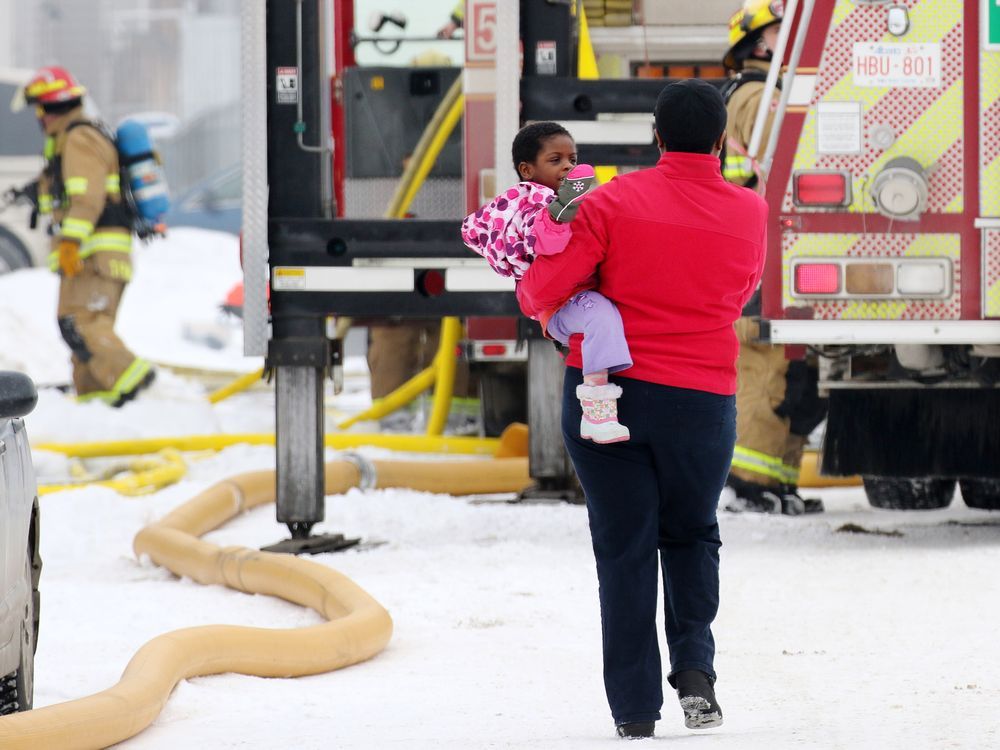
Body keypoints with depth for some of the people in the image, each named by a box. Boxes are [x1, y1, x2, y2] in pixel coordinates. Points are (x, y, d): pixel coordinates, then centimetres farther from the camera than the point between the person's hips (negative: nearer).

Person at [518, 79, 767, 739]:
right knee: (691, 534, 23)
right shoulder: (751, 214, -2)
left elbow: (544, 288, -13)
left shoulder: (614, 203, -10)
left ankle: (635, 709, 5)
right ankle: (695, 666, 3)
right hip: (701, 401, 1)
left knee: (624, 548, 7)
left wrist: (540, 300, 10)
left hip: (603, 389, -1)